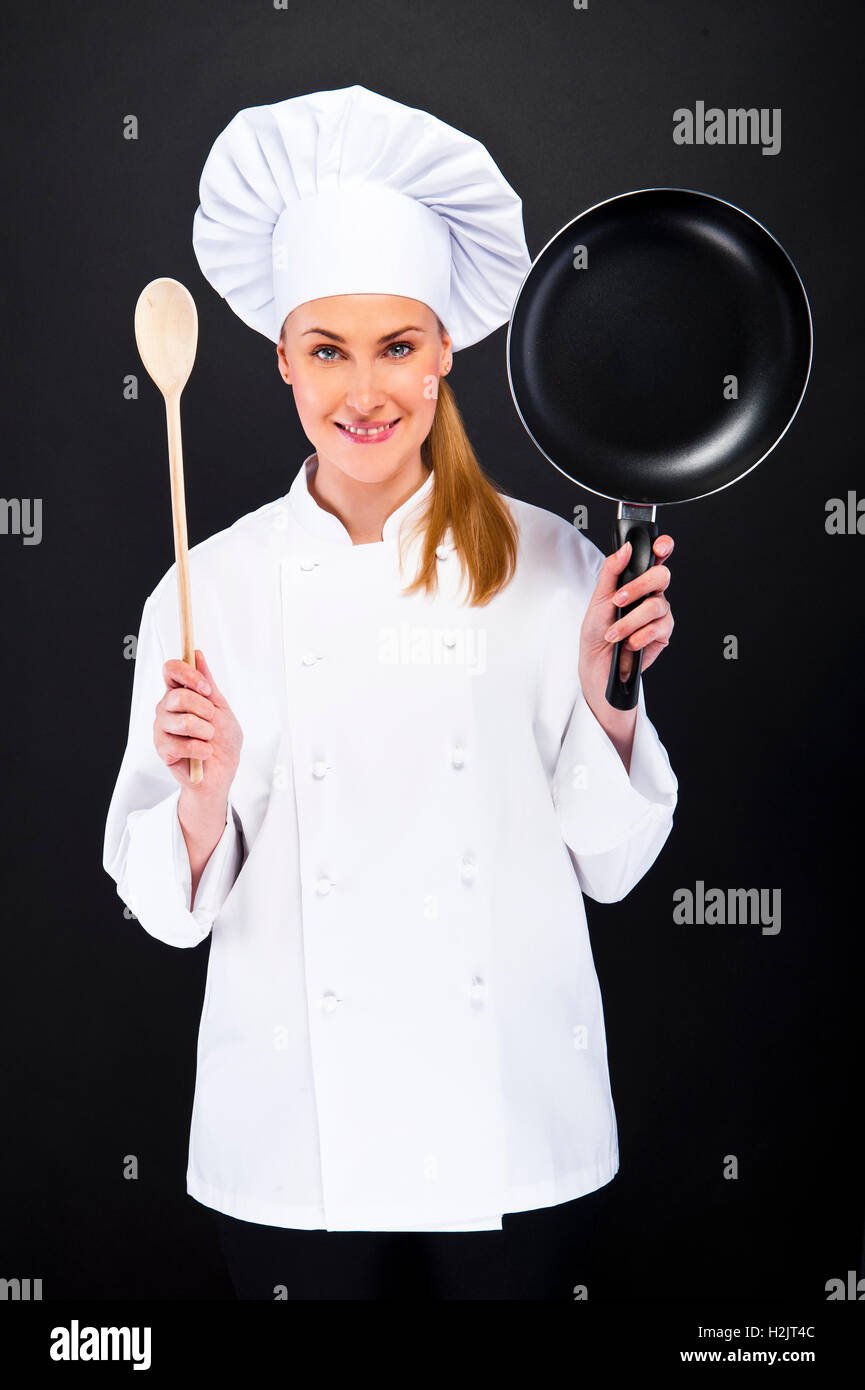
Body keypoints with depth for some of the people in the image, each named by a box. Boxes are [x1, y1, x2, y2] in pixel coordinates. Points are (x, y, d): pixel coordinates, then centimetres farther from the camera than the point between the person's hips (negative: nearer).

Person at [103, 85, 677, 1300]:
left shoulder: (546, 563, -6)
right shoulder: (211, 586, -6)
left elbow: (607, 862, -1)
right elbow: (172, 906, -1)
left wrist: (605, 694, -16)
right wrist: (206, 794, -20)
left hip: (512, 1122, 1)